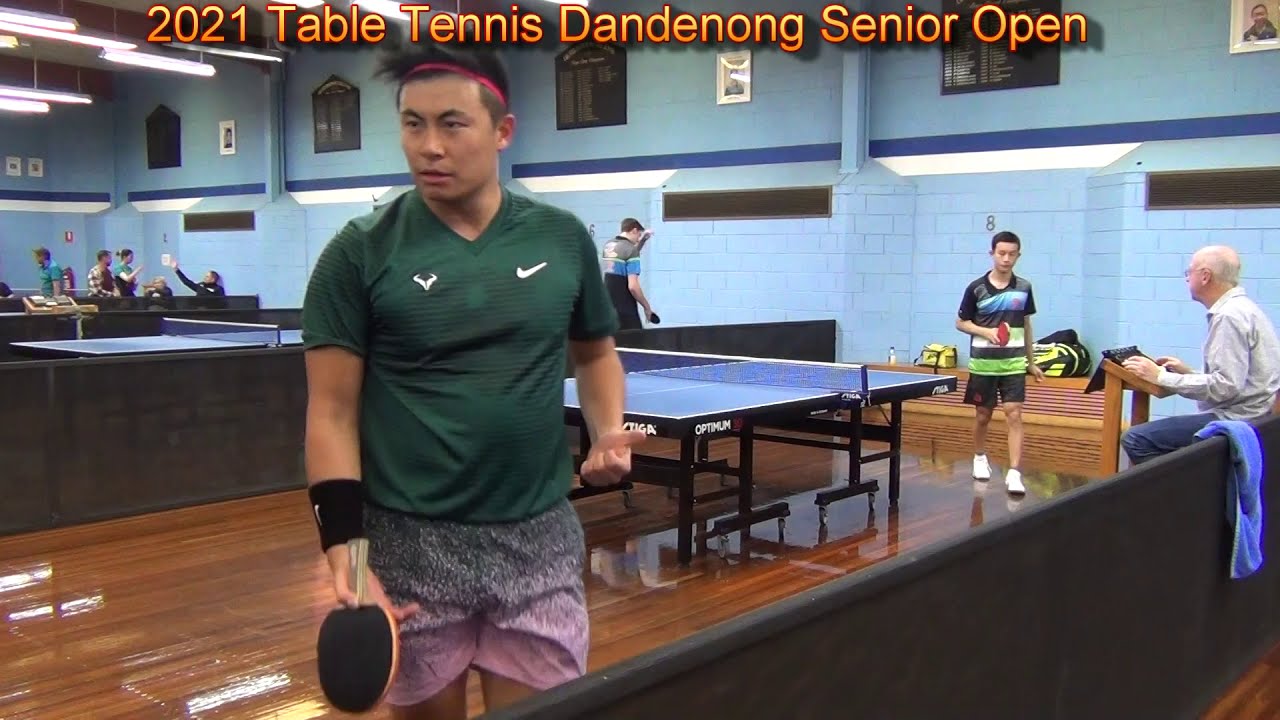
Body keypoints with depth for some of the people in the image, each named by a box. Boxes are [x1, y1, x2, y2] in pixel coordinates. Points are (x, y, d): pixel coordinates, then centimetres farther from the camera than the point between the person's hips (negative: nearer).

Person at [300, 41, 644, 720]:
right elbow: (332, 414, -6)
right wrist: (344, 548, -16)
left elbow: (595, 354, 18)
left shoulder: (563, 238, 3)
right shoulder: (359, 253, -5)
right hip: (410, 543, -1)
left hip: (541, 539, 2)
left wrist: (608, 433, 0)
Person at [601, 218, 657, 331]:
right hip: (625, 311, -7)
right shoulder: (630, 249, -13)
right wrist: (647, 306, -8)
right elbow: (633, 286, -19)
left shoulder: (608, 246, 9)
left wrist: (643, 240, 27)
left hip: (608, 308, 8)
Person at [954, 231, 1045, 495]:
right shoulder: (976, 288, -5)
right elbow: (961, 323, 2)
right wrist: (987, 332, -15)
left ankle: (1014, 473, -11)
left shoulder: (1024, 288, 3)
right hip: (983, 364, -1)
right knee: (983, 415, 11)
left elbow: (1026, 326, 13)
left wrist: (1031, 362, 15)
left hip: (1014, 364, 1)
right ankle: (980, 458, 35)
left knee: (1014, 415, -8)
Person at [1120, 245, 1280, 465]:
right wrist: (1189, 372, 13)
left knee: (1135, 439, -19)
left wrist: (1162, 377, -18)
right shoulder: (1239, 307, 16)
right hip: (1239, 415, 11)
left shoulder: (1229, 316, -16)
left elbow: (1227, 386, -24)